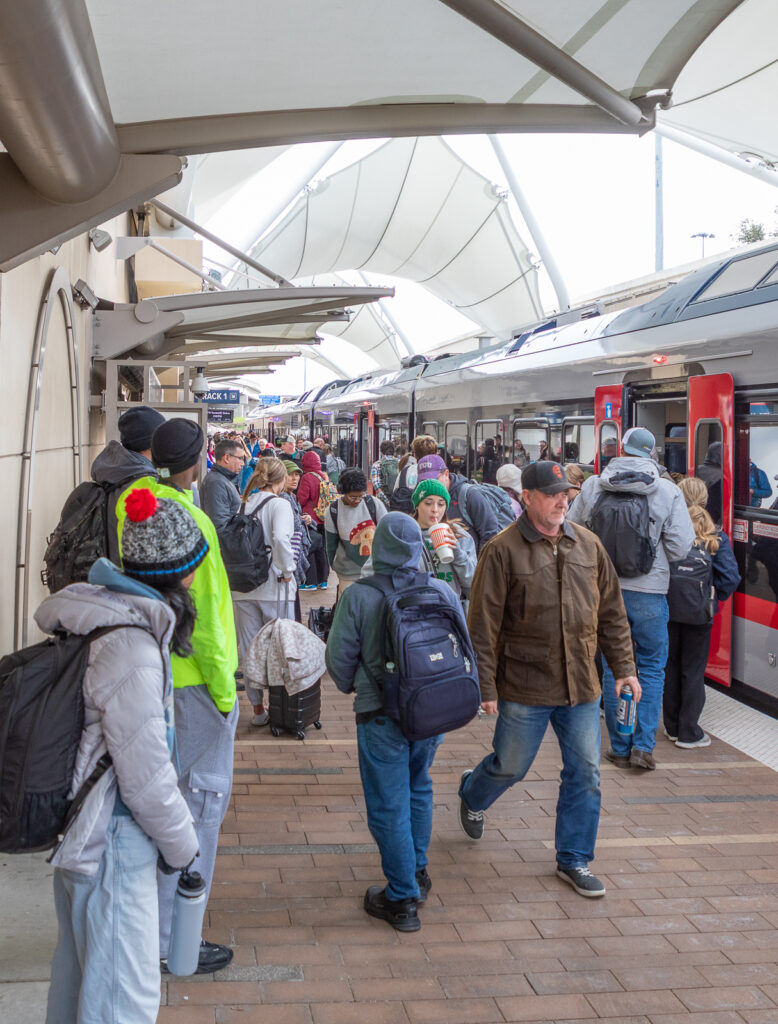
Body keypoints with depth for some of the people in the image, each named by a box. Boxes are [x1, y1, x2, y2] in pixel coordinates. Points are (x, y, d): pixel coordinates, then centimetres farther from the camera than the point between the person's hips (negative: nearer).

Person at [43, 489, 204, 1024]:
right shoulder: (131, 649, -27)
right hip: (111, 842, -10)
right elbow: (145, 777, -23)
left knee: (79, 969, 26)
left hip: (81, 832, 10)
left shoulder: (99, 617, 4)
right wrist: (182, 845, -7)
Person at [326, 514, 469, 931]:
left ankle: (402, 898, 14)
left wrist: (350, 686, 16)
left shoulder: (358, 596, -14)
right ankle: (417, 872, 37)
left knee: (389, 806, 6)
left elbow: (339, 657, -7)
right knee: (418, 788, 25)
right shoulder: (442, 591, -4)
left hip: (381, 715, -4)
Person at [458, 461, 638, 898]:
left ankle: (575, 860, 25)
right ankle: (472, 795, 44)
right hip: (525, 686, -4)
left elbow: (612, 612, 12)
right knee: (510, 766, 11)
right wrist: (485, 686, -12)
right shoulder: (503, 550, -11)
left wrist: (624, 667, 8)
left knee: (585, 774, 8)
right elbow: (483, 625, -10)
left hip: (582, 685, 4)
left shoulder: (588, 545, 5)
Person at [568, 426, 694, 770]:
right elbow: (680, 547, -9)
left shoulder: (592, 487, -4)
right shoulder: (668, 492, -9)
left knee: (613, 668, 12)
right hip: (649, 593, -2)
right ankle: (643, 745, 7)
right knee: (652, 667, 13)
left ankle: (620, 748, 19)